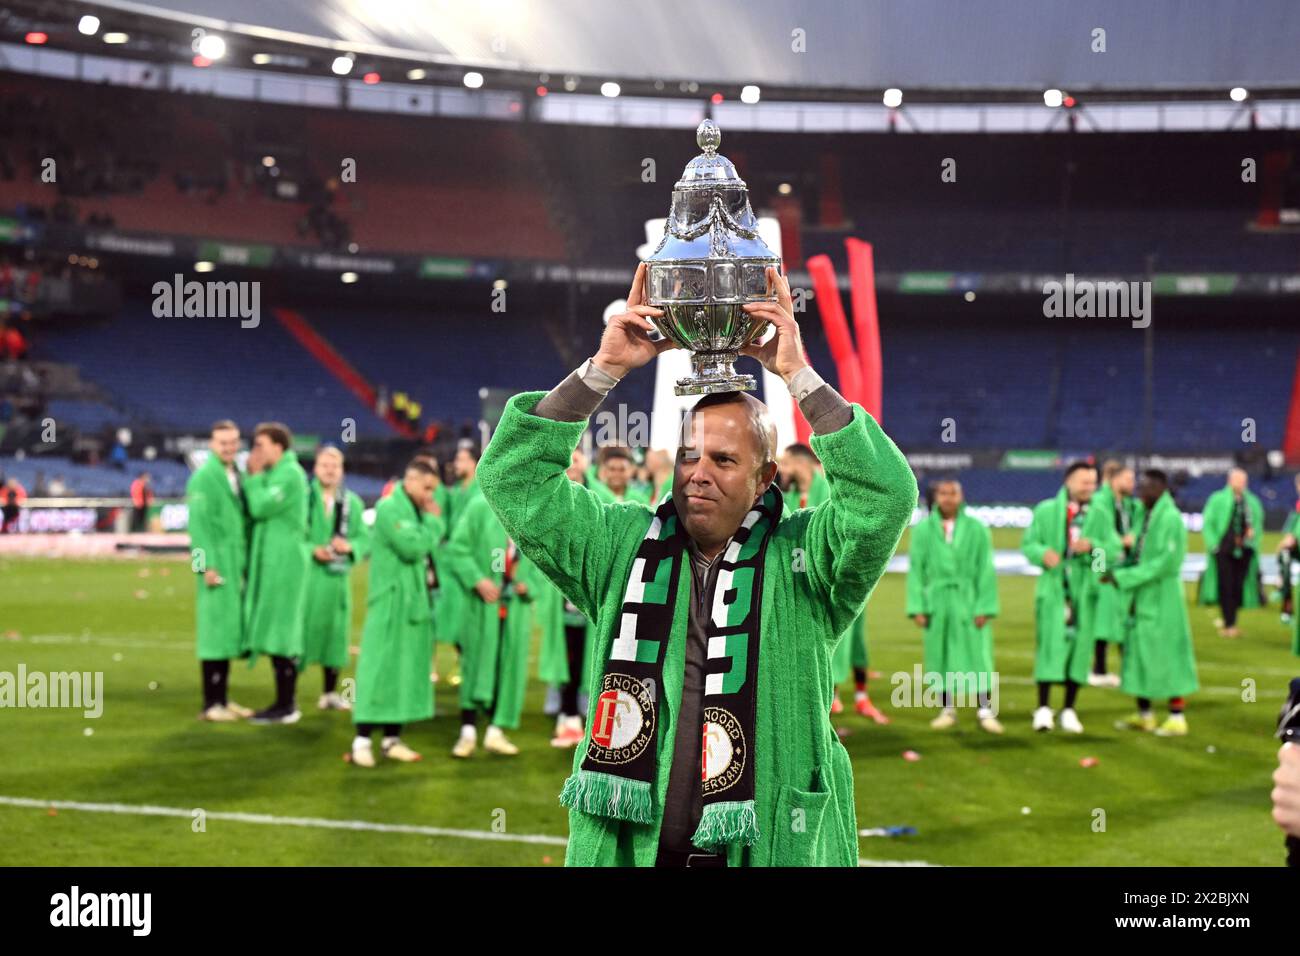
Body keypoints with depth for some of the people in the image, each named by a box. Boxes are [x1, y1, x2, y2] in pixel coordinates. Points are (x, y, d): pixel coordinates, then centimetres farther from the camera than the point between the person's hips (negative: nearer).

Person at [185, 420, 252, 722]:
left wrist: (246, 563, 10)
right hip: (217, 563, -8)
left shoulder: (237, 475, 15)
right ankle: (211, 704, -2)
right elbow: (198, 523, -12)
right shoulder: (203, 477, -8)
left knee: (229, 628, 11)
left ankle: (223, 699, 17)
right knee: (215, 628, -6)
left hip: (238, 564, 8)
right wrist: (208, 565, -18)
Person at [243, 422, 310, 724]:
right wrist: (253, 477, 8)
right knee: (277, 632, 11)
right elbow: (254, 509, 16)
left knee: (280, 632, -8)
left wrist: (254, 477, -8)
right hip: (271, 560, 10)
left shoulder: (290, 474, -13)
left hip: (283, 561, -10)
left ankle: (286, 707, -5)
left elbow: (260, 508, -19)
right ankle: (284, 702, 16)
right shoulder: (275, 473, 16)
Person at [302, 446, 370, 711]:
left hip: (337, 577, 3)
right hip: (305, 573, -3)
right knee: (300, 630, -4)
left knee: (334, 632, 8)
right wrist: (312, 549, -18)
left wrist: (349, 546, -13)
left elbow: (365, 539, 7)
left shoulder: (352, 502, 8)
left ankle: (330, 693, 19)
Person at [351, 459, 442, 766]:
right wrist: (434, 523, -9)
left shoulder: (418, 512, 15)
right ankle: (362, 740, -7)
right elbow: (412, 548, -22)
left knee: (407, 669, 8)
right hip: (392, 602, -8)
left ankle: (392, 738, 13)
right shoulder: (389, 508, -11)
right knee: (380, 667, -8)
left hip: (416, 602, 8)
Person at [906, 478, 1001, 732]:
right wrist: (917, 607, -1)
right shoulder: (922, 530, 5)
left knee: (977, 654, -4)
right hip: (936, 603, 1)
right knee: (940, 655, 5)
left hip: (969, 602, -1)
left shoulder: (976, 529, 2)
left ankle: (985, 711, 5)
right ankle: (948, 710, 17)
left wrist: (984, 607, -6)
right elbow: (915, 570, 5)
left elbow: (986, 571, 0)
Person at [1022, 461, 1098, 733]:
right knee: (1049, 642, -8)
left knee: (1080, 645, 3)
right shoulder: (1046, 510, 6)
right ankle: (1043, 708, -6)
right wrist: (1043, 553, -17)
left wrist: (1092, 547, -17)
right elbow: (1028, 543, 4)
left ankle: (1069, 710, 11)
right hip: (1054, 586, -2)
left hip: (1085, 588, 2)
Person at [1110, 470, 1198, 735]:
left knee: (1166, 654, -3)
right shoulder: (1149, 516, 10)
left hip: (1162, 599, -9)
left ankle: (1177, 718, 4)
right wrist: (1119, 572, -1)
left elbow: (1165, 562, -22)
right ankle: (1144, 715, 22)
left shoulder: (1170, 518, -17)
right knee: (1139, 654, 12)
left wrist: (1125, 577, -20)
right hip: (1144, 597, 9)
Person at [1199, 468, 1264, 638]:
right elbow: (1207, 523, 0)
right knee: (1226, 587, -6)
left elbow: (1258, 522, 19)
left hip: (1244, 552, 3)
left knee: (1238, 587, 4)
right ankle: (1229, 624, -2)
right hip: (1223, 550, -3)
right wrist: (1213, 544, -8)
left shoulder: (1252, 501, 8)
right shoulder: (1218, 499, -1)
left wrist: (1254, 532, -2)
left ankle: (1229, 622, 16)